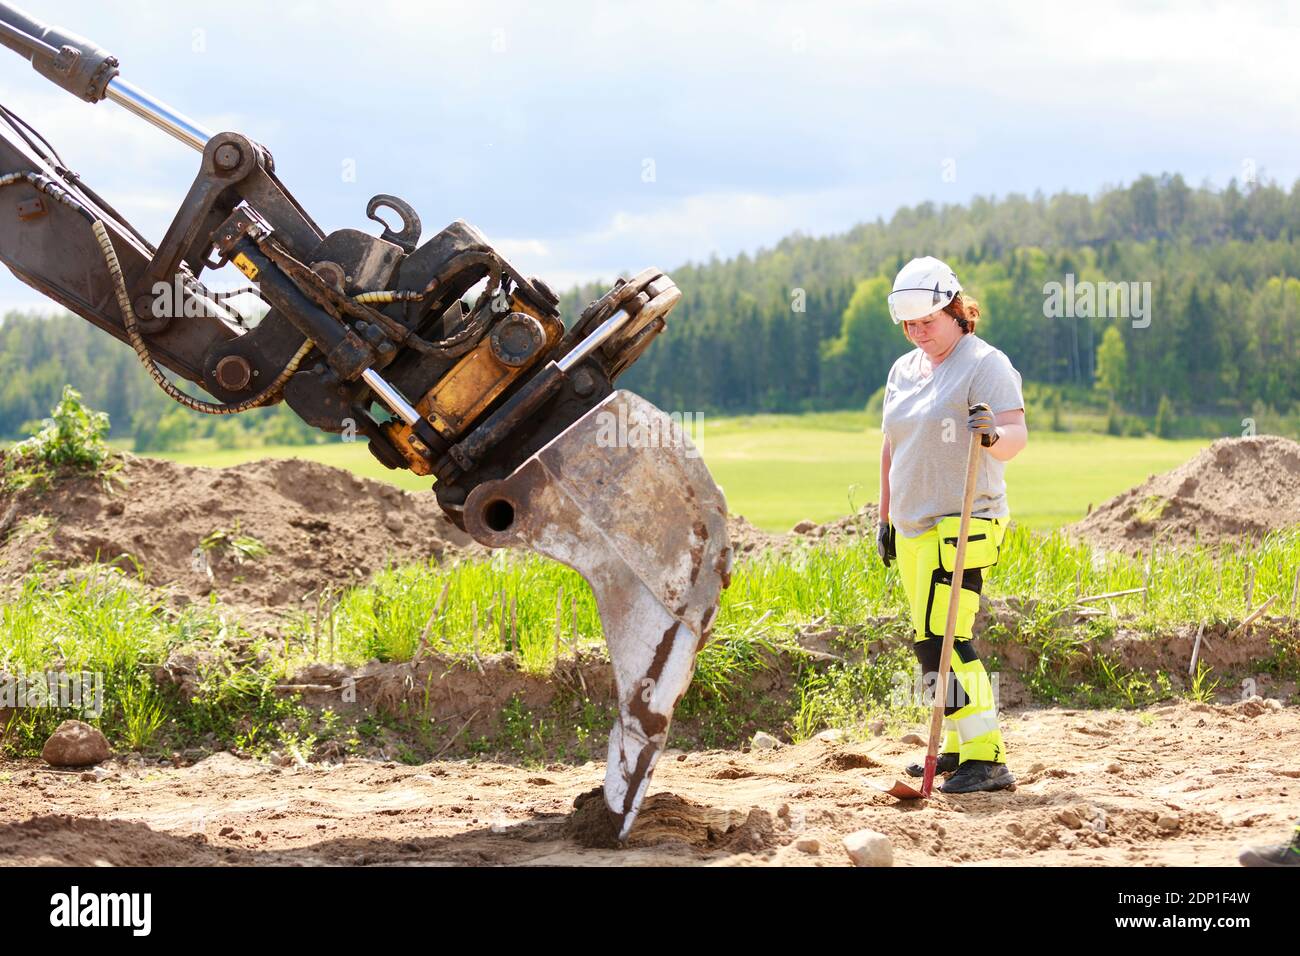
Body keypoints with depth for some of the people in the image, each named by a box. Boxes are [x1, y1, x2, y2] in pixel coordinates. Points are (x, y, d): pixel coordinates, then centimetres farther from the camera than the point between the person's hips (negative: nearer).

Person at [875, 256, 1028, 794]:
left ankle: (987, 759, -19)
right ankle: (959, 749, 21)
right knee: (935, 642, 10)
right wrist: (885, 518, 21)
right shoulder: (903, 371, 16)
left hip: (961, 527, -8)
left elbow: (1017, 436, -19)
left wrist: (993, 434, -41)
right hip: (912, 528, 8)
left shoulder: (985, 363, -7)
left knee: (940, 641, -18)